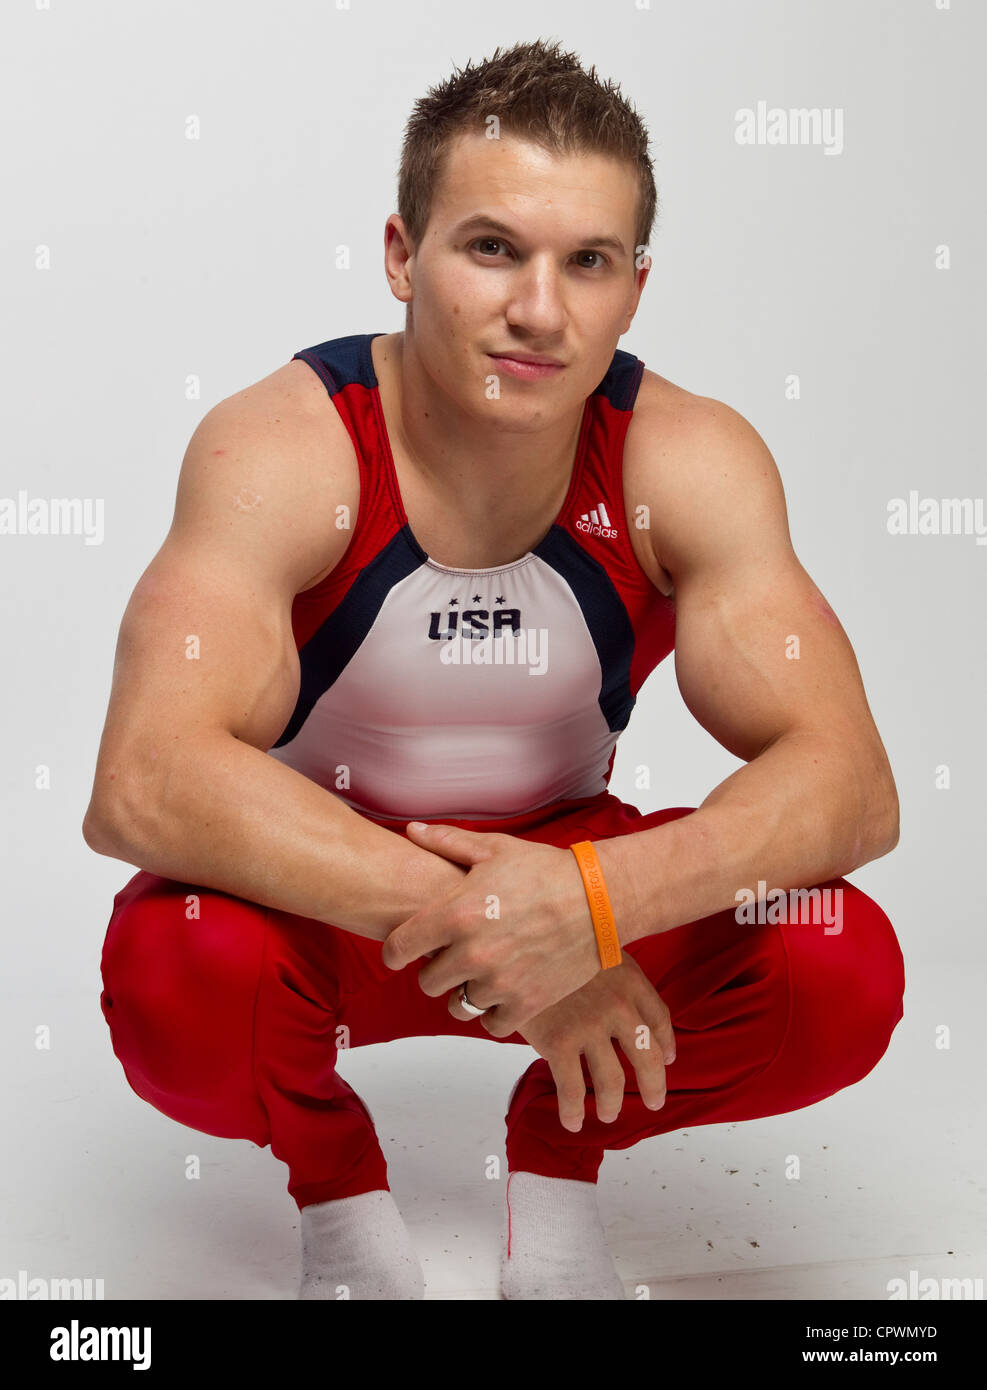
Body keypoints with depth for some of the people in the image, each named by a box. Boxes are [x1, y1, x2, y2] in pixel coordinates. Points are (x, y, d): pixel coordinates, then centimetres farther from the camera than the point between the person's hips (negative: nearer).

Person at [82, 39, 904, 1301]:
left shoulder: (688, 462, -17)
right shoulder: (282, 452, -24)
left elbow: (850, 781, -25)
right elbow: (141, 785, -37)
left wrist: (596, 899, -43)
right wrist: (459, 914, -42)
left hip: (577, 871, 2)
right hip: (323, 899, -1)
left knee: (844, 978, -24)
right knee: (175, 975, -35)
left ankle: (557, 1159, 7)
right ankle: (334, 1182, 2)